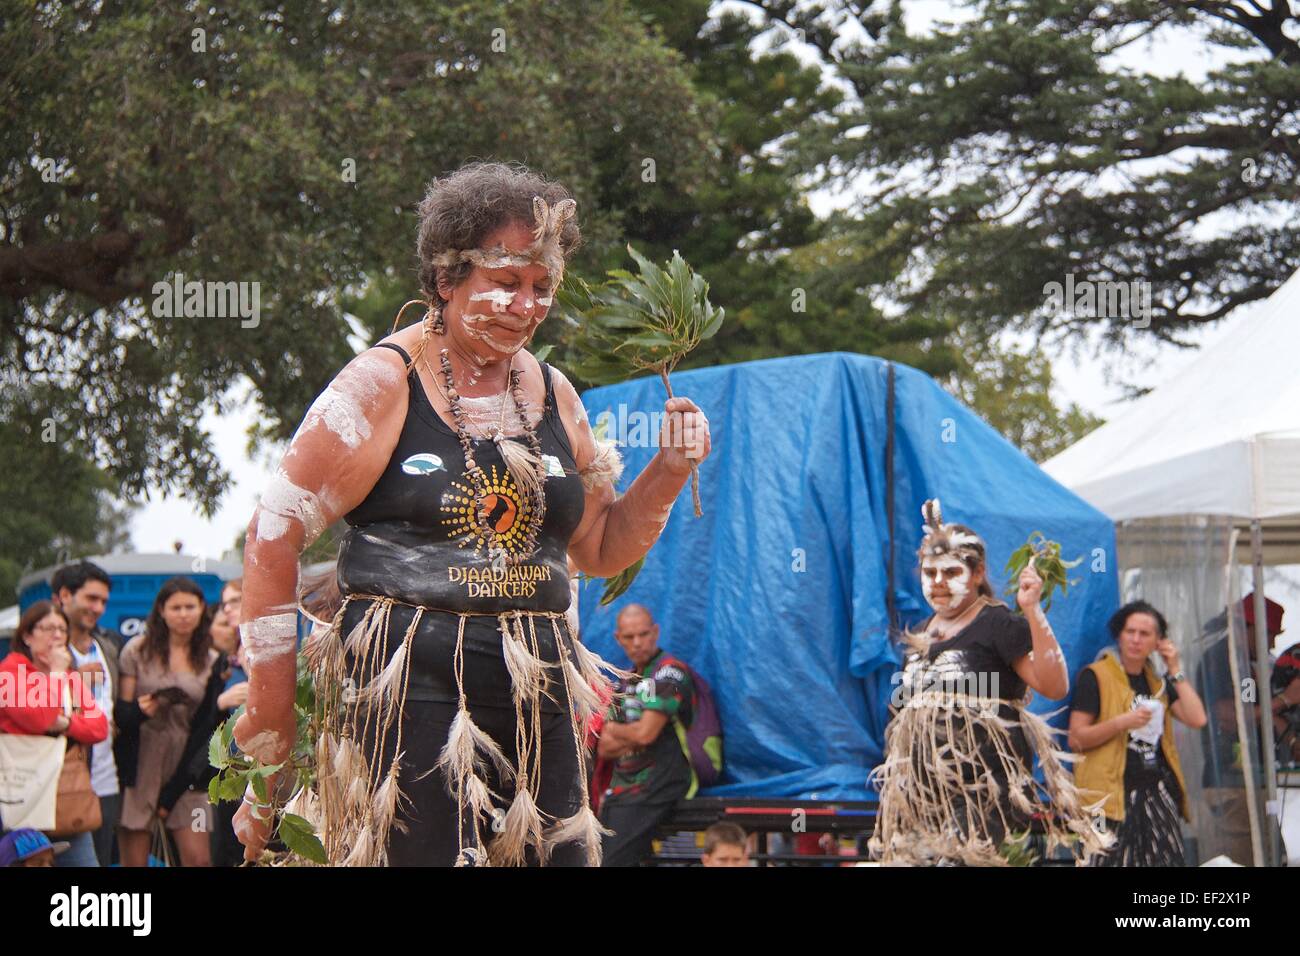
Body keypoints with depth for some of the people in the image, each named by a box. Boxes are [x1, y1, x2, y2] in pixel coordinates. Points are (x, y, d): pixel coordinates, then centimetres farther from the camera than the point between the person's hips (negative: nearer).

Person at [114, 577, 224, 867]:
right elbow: (120, 712, 1)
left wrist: (173, 792, -1)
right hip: (139, 766, -2)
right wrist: (139, 710, -24)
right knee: (134, 861, -5)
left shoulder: (212, 662, 8)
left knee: (198, 859, -8)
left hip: (184, 771, 2)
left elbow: (205, 726, 5)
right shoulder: (137, 650, 3)